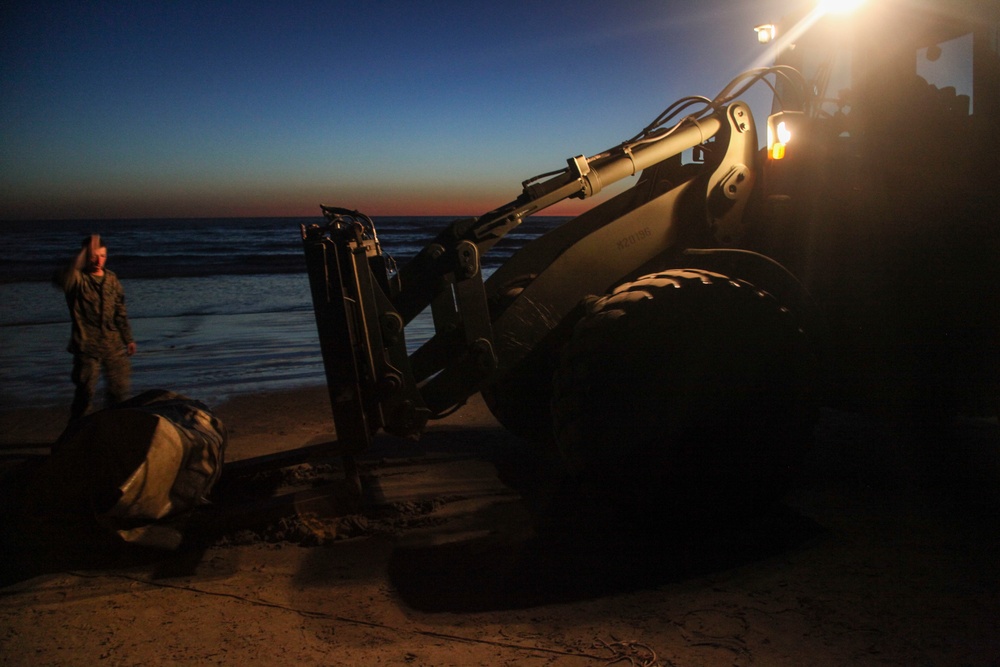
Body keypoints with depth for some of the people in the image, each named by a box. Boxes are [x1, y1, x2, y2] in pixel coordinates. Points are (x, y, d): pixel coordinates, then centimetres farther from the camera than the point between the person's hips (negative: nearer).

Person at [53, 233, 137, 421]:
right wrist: (82, 255, -41)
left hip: (113, 345, 5)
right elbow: (60, 280, -35)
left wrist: (128, 338, 15)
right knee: (86, 391, -3)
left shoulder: (111, 278, 7)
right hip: (87, 347, -5)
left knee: (119, 389, 11)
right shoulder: (77, 278, -9)